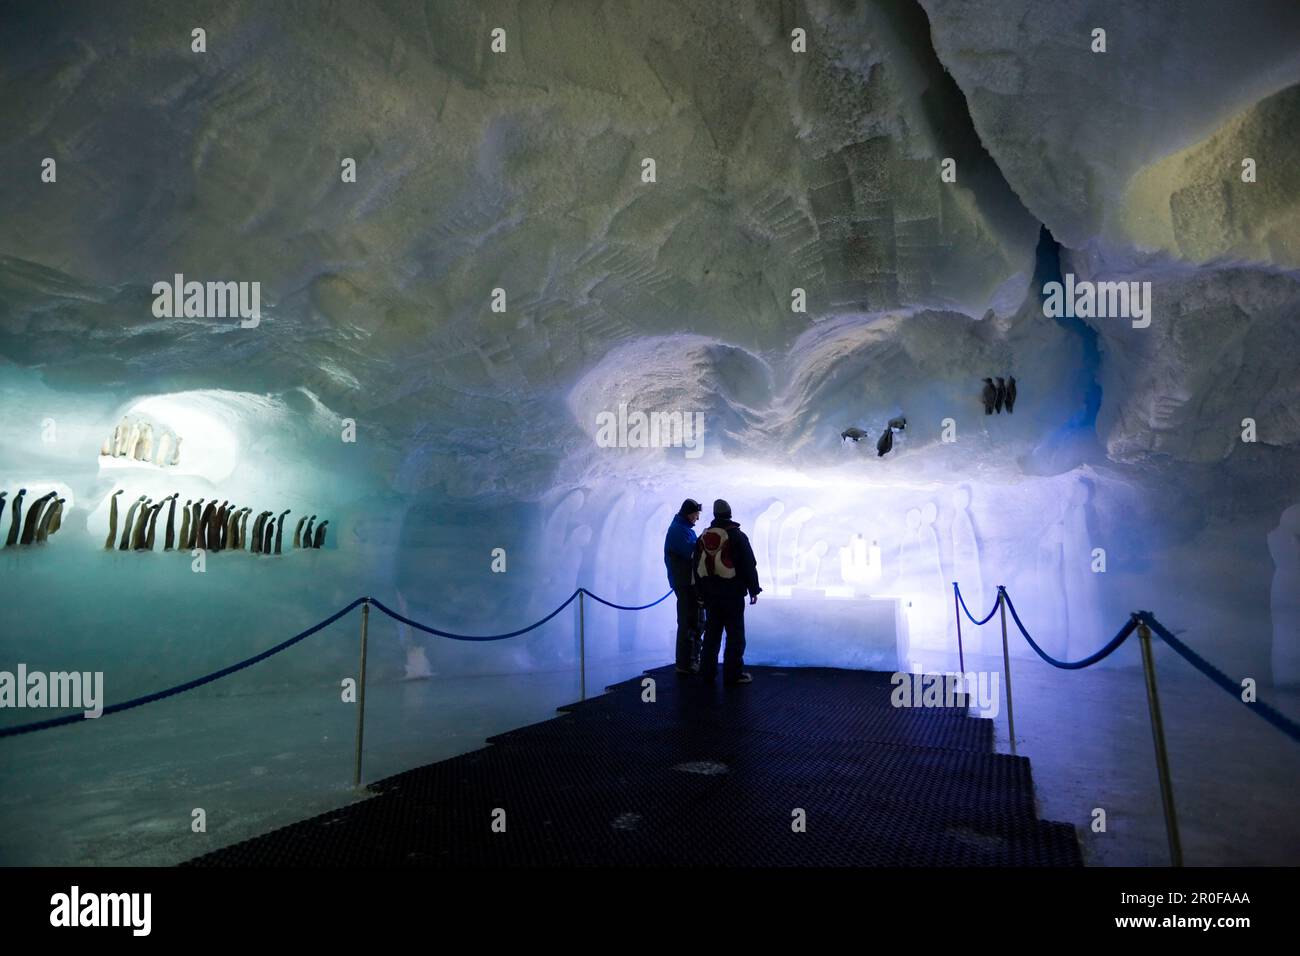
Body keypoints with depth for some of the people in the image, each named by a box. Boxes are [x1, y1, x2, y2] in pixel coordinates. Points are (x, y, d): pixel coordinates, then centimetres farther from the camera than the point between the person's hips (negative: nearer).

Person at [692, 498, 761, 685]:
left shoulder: (703, 537, 8)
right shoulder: (737, 536, -8)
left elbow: (696, 566, 13)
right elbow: (749, 565, -9)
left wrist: (701, 592, 19)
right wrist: (753, 590, 0)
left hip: (710, 594, 5)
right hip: (732, 593, -5)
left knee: (712, 632, 13)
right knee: (735, 634, 1)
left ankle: (707, 671, 17)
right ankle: (733, 673, 0)